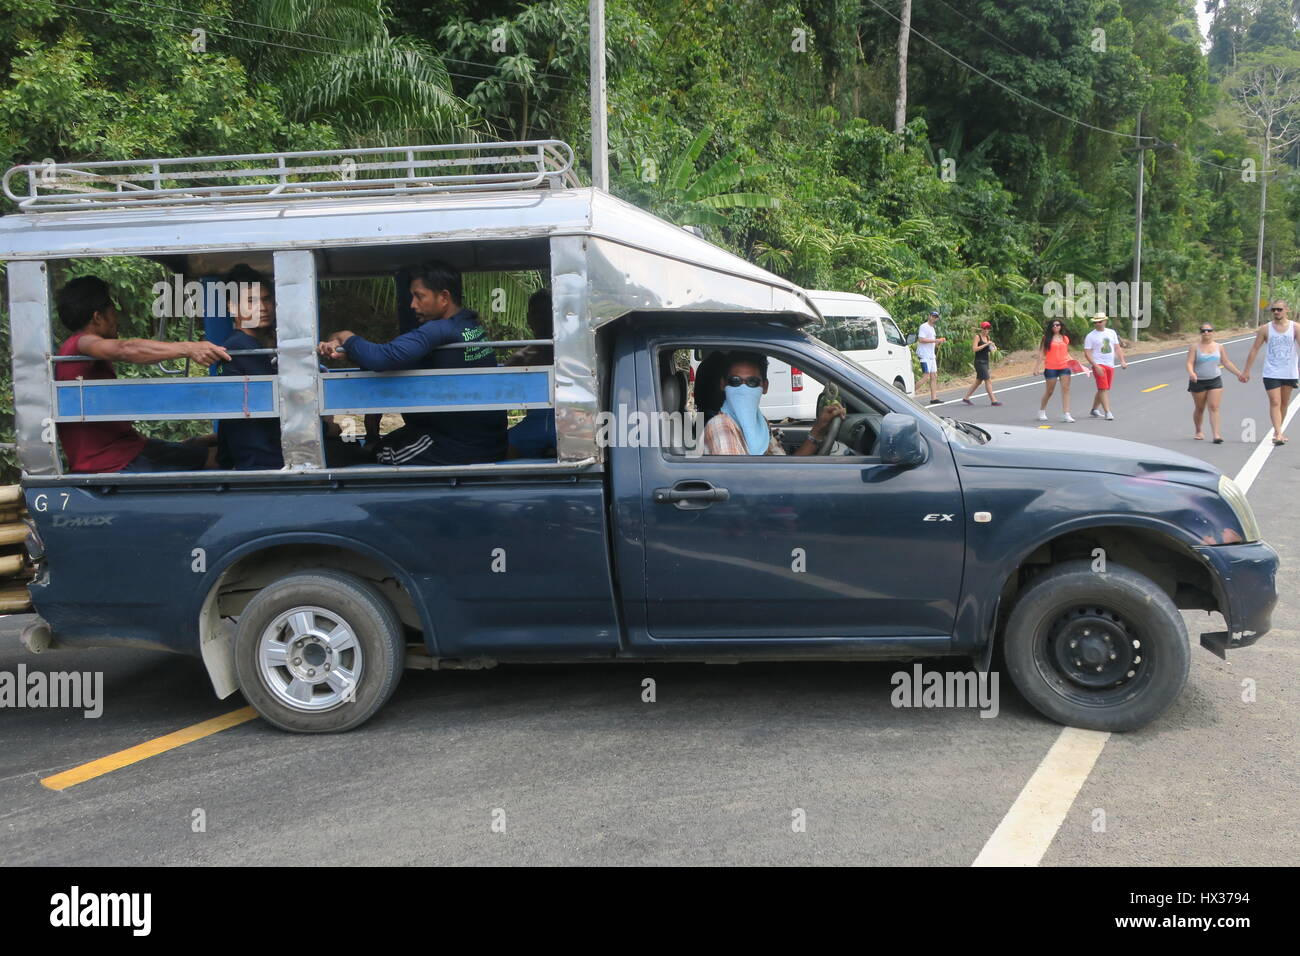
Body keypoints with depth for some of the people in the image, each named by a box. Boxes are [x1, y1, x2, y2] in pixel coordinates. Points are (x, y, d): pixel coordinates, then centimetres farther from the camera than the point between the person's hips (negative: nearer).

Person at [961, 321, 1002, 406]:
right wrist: (985, 344, -21)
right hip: (979, 362, -8)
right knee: (988, 381, -10)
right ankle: (993, 400, -8)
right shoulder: (978, 336, -8)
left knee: (978, 381, 12)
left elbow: (990, 351, 21)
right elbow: (974, 349, -19)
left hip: (985, 362, 8)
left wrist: (993, 349, -1)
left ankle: (966, 397, 20)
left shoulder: (988, 337, 14)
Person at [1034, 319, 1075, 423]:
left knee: (1066, 389, -7)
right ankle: (1041, 411, 27)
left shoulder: (1065, 338, 11)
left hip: (1064, 367, 3)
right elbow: (1041, 353, 0)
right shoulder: (1046, 338, 1)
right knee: (1049, 391, 6)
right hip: (1051, 368, -3)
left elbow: (1066, 353, 20)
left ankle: (1066, 414, -8)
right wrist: (1038, 367, -6)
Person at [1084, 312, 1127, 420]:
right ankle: (1107, 412, -13)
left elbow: (1117, 347, 14)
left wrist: (1122, 361, 1)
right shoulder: (1090, 336, -4)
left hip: (1110, 365, 5)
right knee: (1103, 388, -12)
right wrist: (1096, 366, -19)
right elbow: (1087, 353, -9)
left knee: (1104, 389, 10)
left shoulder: (1112, 332, 11)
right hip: (1098, 365, -5)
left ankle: (1094, 409, 24)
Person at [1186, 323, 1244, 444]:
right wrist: (1191, 373, -32)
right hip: (1198, 382, -2)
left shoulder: (1219, 347, 6)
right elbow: (1189, 363, -13)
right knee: (1199, 408, 10)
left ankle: (1216, 435, -14)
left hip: (1215, 380, 2)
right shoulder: (1194, 346, -4)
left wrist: (1238, 373, 9)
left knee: (1214, 407, -9)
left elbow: (1227, 362, 13)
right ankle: (1199, 431, 32)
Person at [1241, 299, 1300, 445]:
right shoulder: (1265, 329, 0)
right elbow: (1254, 350, 2)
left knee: (1284, 403, 13)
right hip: (1271, 373, -2)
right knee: (1275, 403, -11)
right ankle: (1278, 434, -17)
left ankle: (1277, 431, 27)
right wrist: (1246, 370, 0)